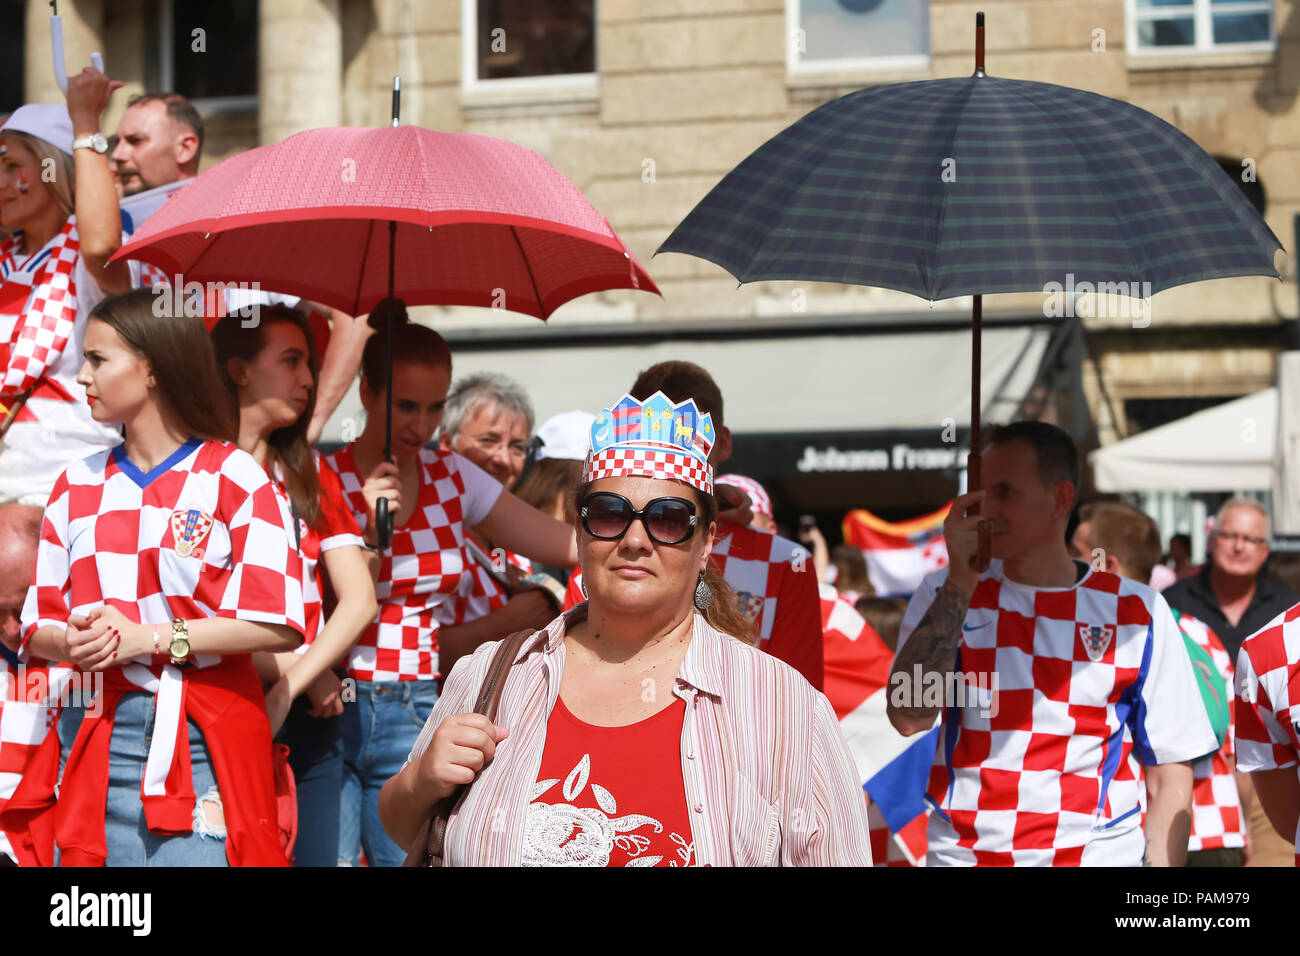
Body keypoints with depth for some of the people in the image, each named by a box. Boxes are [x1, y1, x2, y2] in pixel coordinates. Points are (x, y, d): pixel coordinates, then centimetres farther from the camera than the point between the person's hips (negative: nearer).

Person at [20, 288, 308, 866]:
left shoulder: (232, 477, -1)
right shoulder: (79, 484, 14)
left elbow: (279, 624, -10)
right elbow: (38, 627, 13)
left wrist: (147, 638, -12)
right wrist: (71, 641, -11)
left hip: (205, 747, -4)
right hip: (102, 742, 4)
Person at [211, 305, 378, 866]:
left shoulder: (312, 478, 15)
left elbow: (360, 599, 5)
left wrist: (289, 689, -10)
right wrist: (305, 671, -9)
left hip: (308, 721, 5)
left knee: (313, 854, 2)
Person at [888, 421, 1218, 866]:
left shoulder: (1138, 612, 3)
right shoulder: (945, 595, 7)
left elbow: (1169, 777, 2)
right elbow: (909, 717, -9)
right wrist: (961, 579, -10)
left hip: (1097, 852, -1)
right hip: (962, 853, 1)